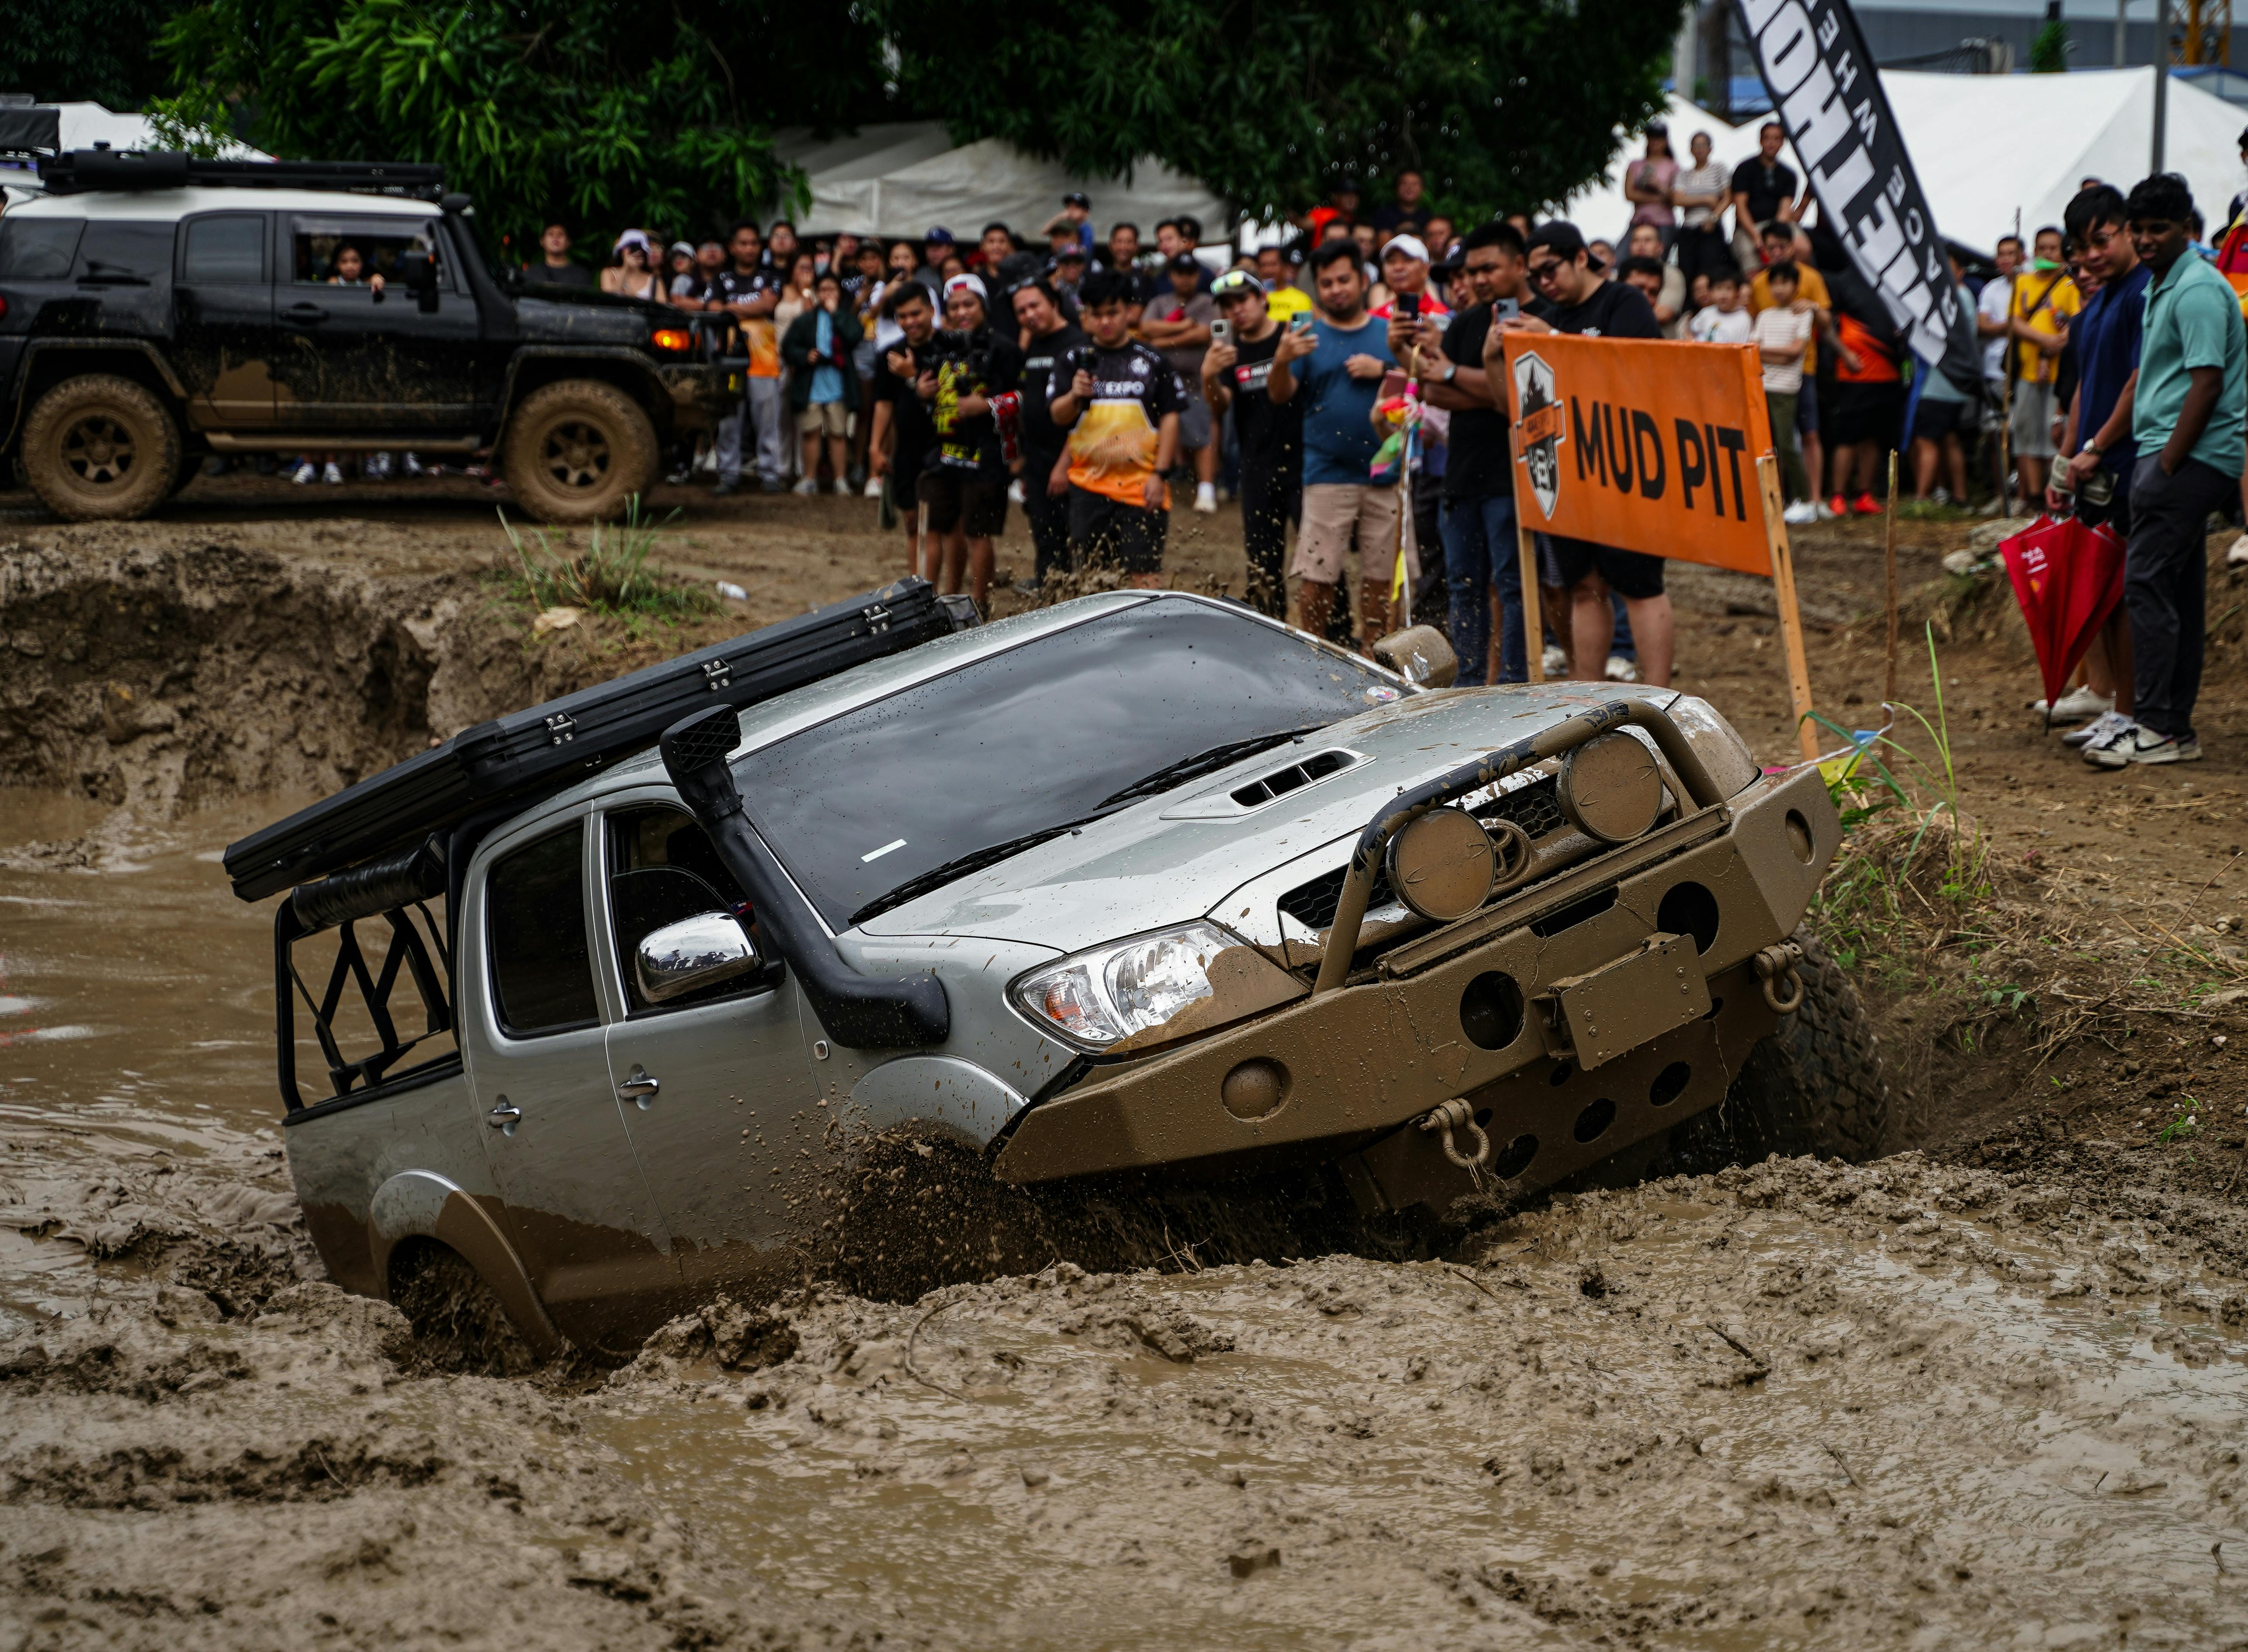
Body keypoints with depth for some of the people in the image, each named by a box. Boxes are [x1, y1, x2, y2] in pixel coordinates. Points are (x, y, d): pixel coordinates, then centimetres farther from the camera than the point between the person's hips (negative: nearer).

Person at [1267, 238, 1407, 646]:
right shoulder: (1308, 337, 7)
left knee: (1379, 577, 5)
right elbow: (1279, 395, -5)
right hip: (1327, 476, -2)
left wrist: (1384, 371, -8)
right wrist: (1282, 361, -26)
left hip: (1385, 473, 2)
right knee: (1315, 578, -6)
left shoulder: (1390, 335, 12)